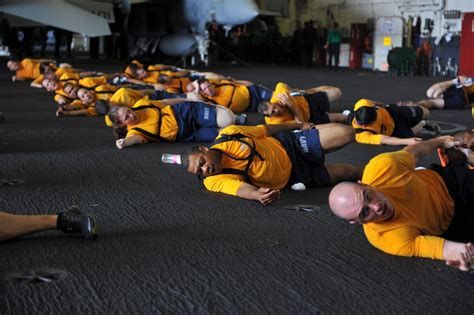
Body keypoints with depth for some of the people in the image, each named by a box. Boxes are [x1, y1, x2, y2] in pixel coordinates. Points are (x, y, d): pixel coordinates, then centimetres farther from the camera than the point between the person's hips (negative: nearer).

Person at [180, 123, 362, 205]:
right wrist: (257, 195, -64)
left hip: (289, 143, 2)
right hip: (292, 177, -2)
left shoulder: (229, 135, -16)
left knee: (346, 133, -7)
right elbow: (240, 188, -40)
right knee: (345, 172, -1)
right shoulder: (214, 181, -23)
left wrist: (299, 126, 8)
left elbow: (264, 130, -2)